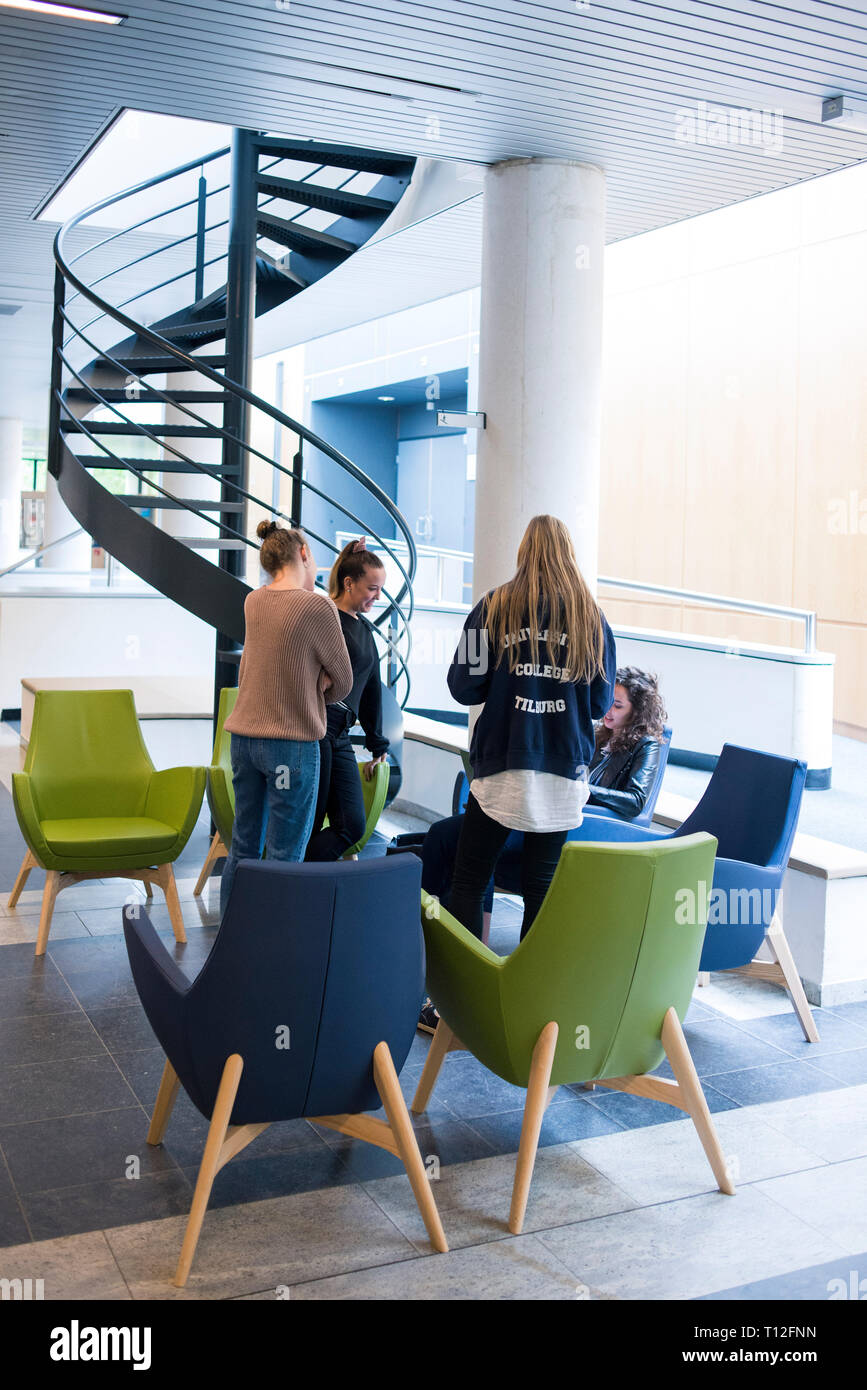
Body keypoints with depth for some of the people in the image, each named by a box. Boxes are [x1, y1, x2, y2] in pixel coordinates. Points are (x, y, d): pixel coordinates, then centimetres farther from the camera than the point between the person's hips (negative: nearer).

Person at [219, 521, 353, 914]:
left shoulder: (253, 602, 7)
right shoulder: (318, 607, -11)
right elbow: (342, 682, -2)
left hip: (243, 735, 6)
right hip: (292, 743, -6)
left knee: (242, 847, 14)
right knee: (284, 856, -1)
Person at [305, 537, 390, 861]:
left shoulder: (364, 628, 20)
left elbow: (371, 688, 26)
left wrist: (378, 746, 28)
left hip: (340, 737, 8)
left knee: (352, 825, -3)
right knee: (309, 825, -5)